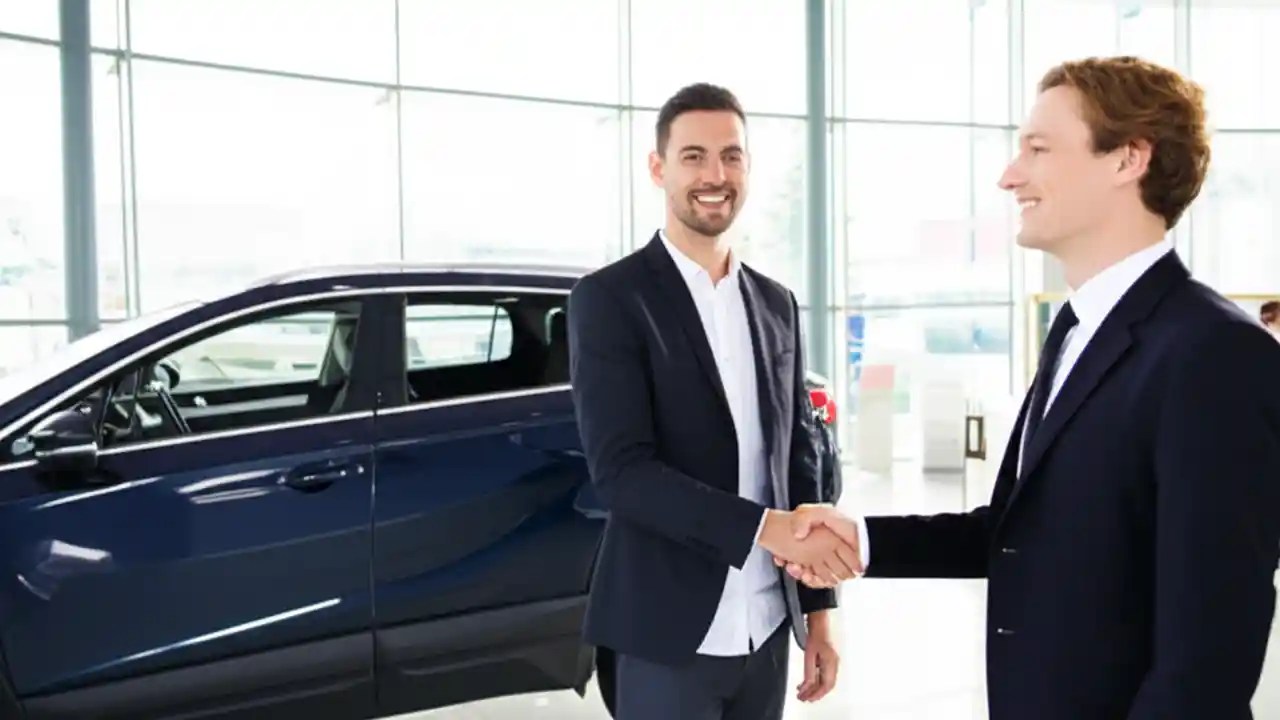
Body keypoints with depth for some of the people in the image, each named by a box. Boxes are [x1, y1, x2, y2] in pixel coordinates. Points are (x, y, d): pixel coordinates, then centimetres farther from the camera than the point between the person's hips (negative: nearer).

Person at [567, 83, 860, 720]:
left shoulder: (775, 304, 10)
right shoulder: (609, 299, -8)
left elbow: (799, 458, 12)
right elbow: (620, 470, -17)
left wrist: (817, 610, 10)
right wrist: (768, 527, -24)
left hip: (765, 630, 5)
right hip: (670, 634, -5)